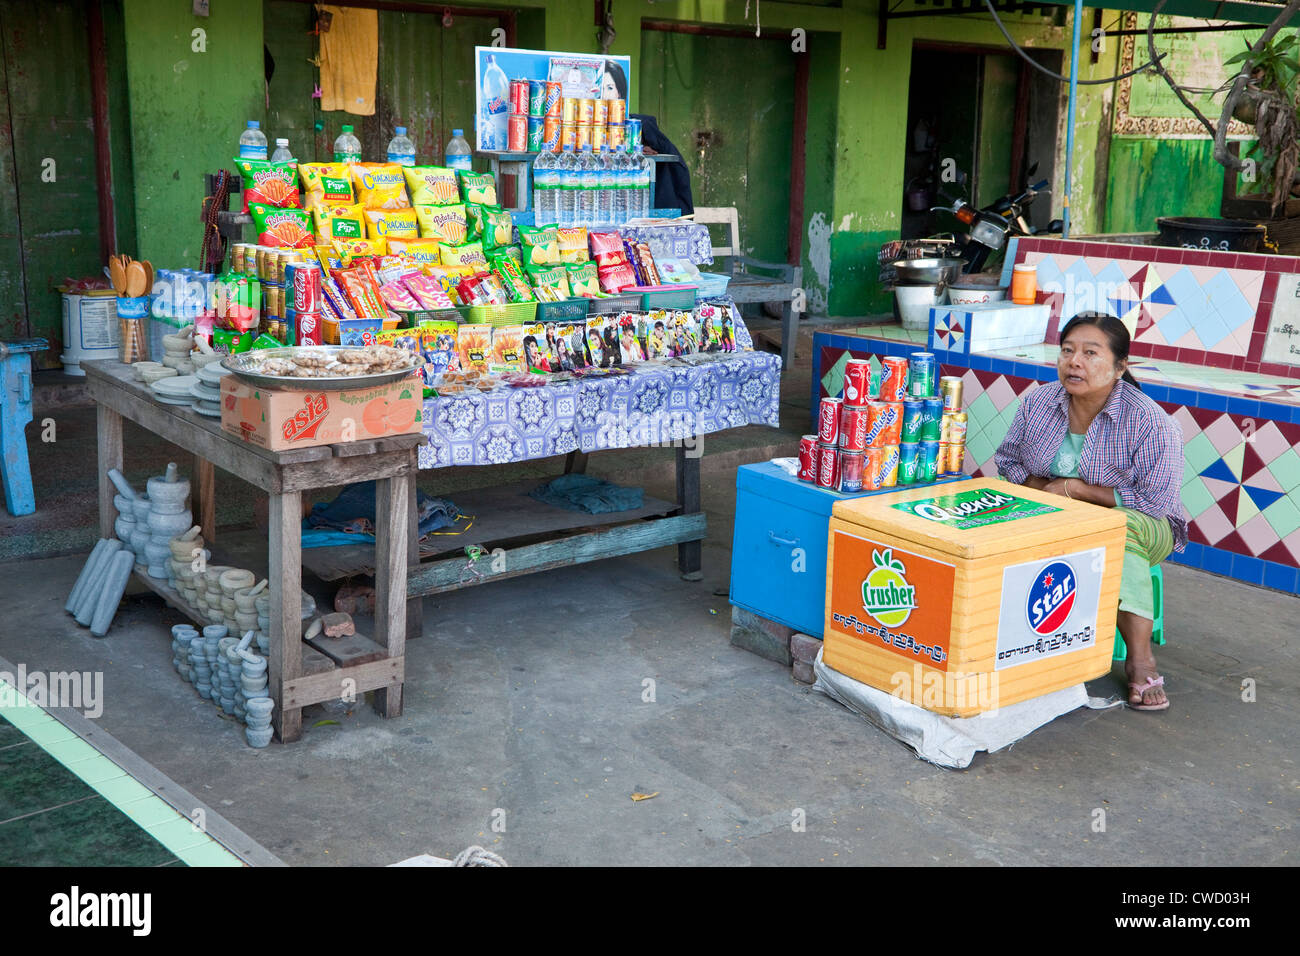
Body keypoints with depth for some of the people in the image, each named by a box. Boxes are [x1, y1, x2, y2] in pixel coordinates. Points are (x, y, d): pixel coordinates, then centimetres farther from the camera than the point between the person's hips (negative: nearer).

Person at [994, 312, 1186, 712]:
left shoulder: (1152, 424, -16)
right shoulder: (1038, 403, -1)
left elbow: (1155, 503, -16)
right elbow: (1007, 461, 13)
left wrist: (1074, 489, -19)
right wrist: (1041, 488, -10)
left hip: (1139, 528, -3)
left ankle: (1140, 656, -33)